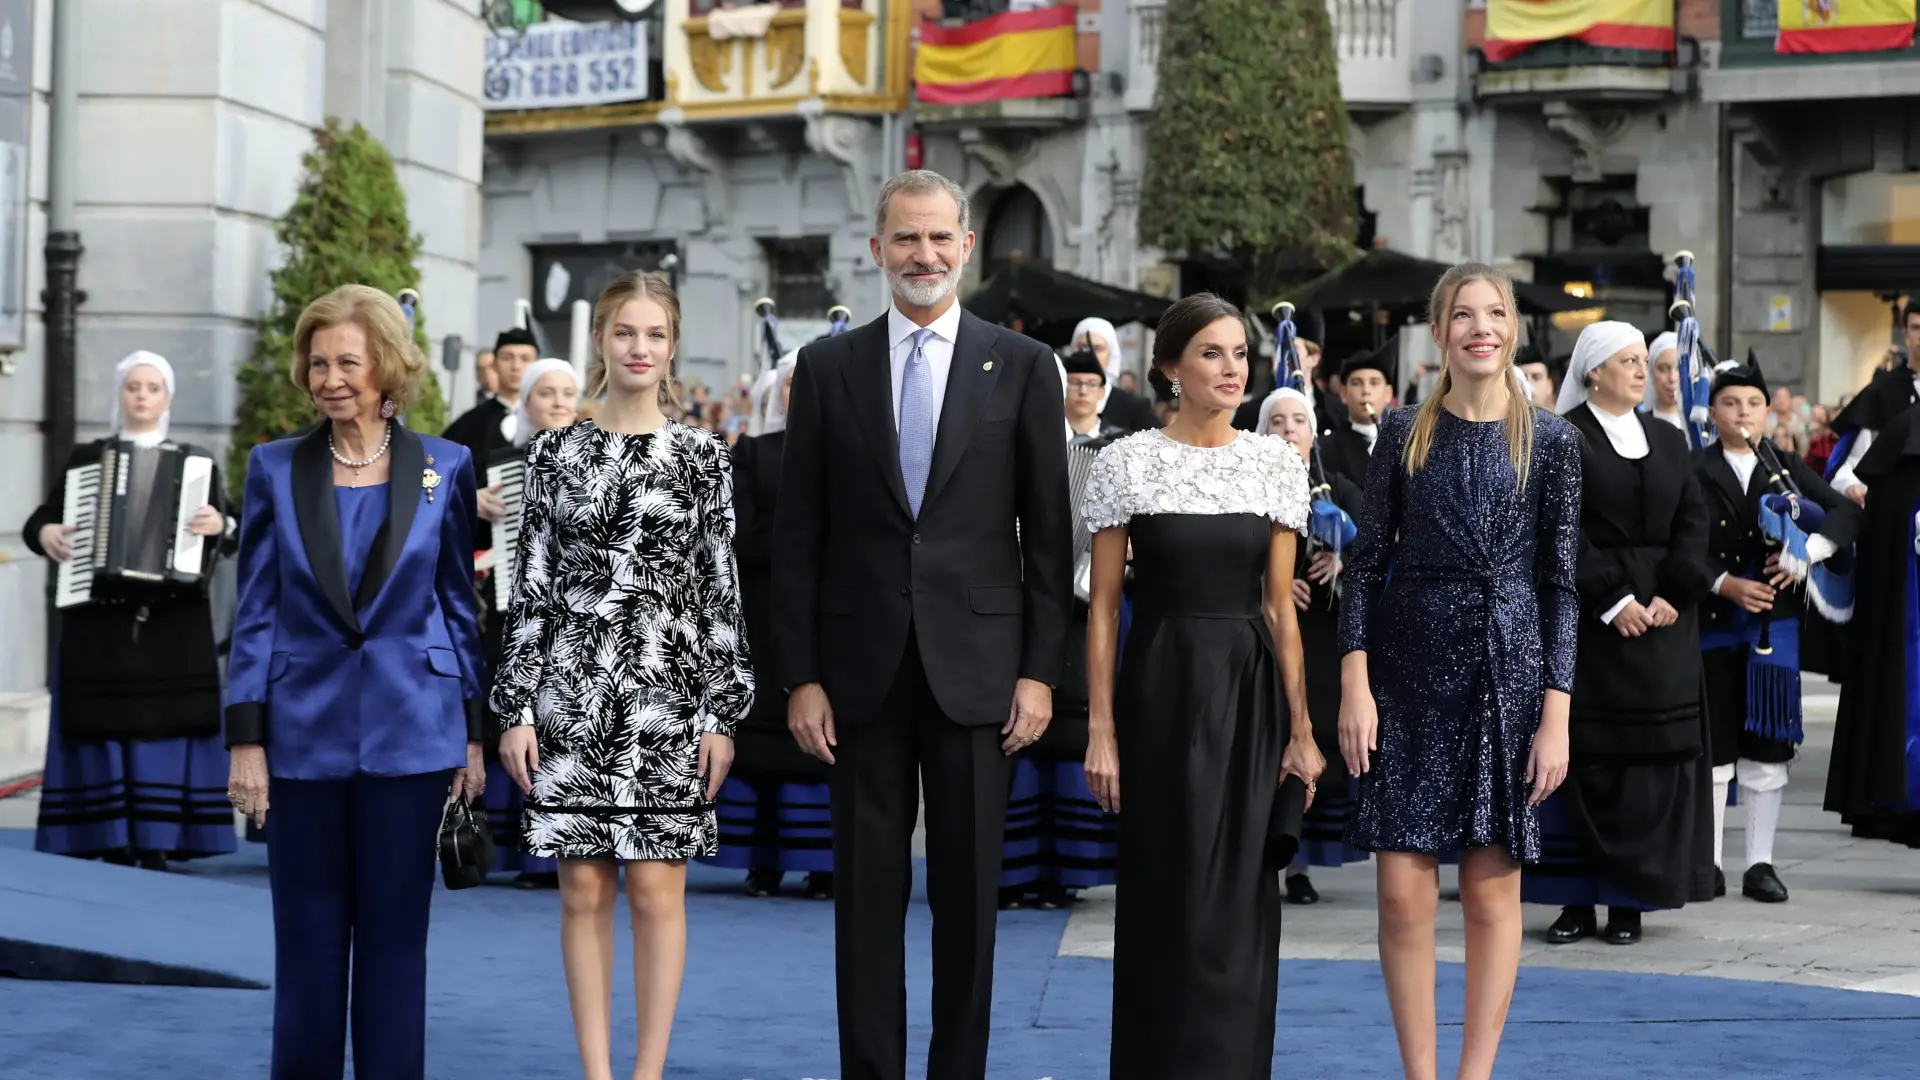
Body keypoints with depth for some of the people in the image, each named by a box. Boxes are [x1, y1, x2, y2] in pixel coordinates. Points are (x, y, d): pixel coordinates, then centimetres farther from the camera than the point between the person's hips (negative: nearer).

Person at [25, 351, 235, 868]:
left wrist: (218, 525, -18)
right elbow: (38, 519, 12)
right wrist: (45, 534, -10)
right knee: (103, 729, -4)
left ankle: (157, 847, -2)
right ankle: (110, 849, -1)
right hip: (98, 622, 0)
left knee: (165, 728, -5)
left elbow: (229, 539, 5)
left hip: (173, 625, 0)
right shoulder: (86, 458, 12)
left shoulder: (195, 462, 11)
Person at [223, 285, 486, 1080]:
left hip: (409, 735, 0)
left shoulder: (444, 469, 2)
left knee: (394, 939, 5)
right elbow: (255, 613, 3)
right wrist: (245, 741, -3)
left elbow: (460, 605, 6)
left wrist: (473, 734, 4)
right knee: (308, 941, 5)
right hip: (304, 734, 1)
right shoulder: (276, 469, 3)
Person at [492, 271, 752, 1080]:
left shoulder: (701, 455, 3)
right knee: (584, 893, 4)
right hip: (570, 688, 1)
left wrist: (722, 711, -3)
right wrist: (516, 708, 0)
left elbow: (722, 590, 2)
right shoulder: (555, 453, 6)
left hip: (666, 689, -1)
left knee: (657, 889, 0)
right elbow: (530, 586, 6)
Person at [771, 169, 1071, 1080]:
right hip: (864, 665, 1)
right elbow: (798, 536, 4)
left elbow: (1047, 533, 2)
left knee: (968, 892, 5)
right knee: (868, 890, 5)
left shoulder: (1022, 367, 3)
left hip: (975, 663, -1)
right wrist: (800, 676, -1)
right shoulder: (828, 367, 5)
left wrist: (1040, 670, -3)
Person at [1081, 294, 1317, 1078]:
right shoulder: (1127, 462, -3)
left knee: (1241, 897, 5)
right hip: (1163, 689, -2)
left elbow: (1281, 606, 6)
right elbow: (1103, 606, -2)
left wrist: (1300, 728, 2)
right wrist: (1101, 729, -7)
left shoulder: (1277, 463, 5)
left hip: (1251, 691, 2)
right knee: (1168, 896, 2)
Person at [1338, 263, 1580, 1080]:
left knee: (1492, 890, 3)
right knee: (1404, 892, -3)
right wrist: (1354, 682, -6)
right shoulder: (1405, 432, 4)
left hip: (1507, 674, -1)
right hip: (1409, 671, 1)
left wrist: (1556, 713, -5)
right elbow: (1367, 562, 4)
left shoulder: (1552, 441, 2)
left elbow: (1561, 583, 1)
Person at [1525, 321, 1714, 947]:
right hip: (1588, 614, -4)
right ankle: (1577, 898, 3)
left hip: (1663, 614, 4)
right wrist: (1614, 600, -16)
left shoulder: (1668, 441, 13)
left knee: (1653, 755, 1)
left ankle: (1630, 899, 6)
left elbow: (1693, 521, 6)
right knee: (1588, 757, -3)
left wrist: (1672, 596, -8)